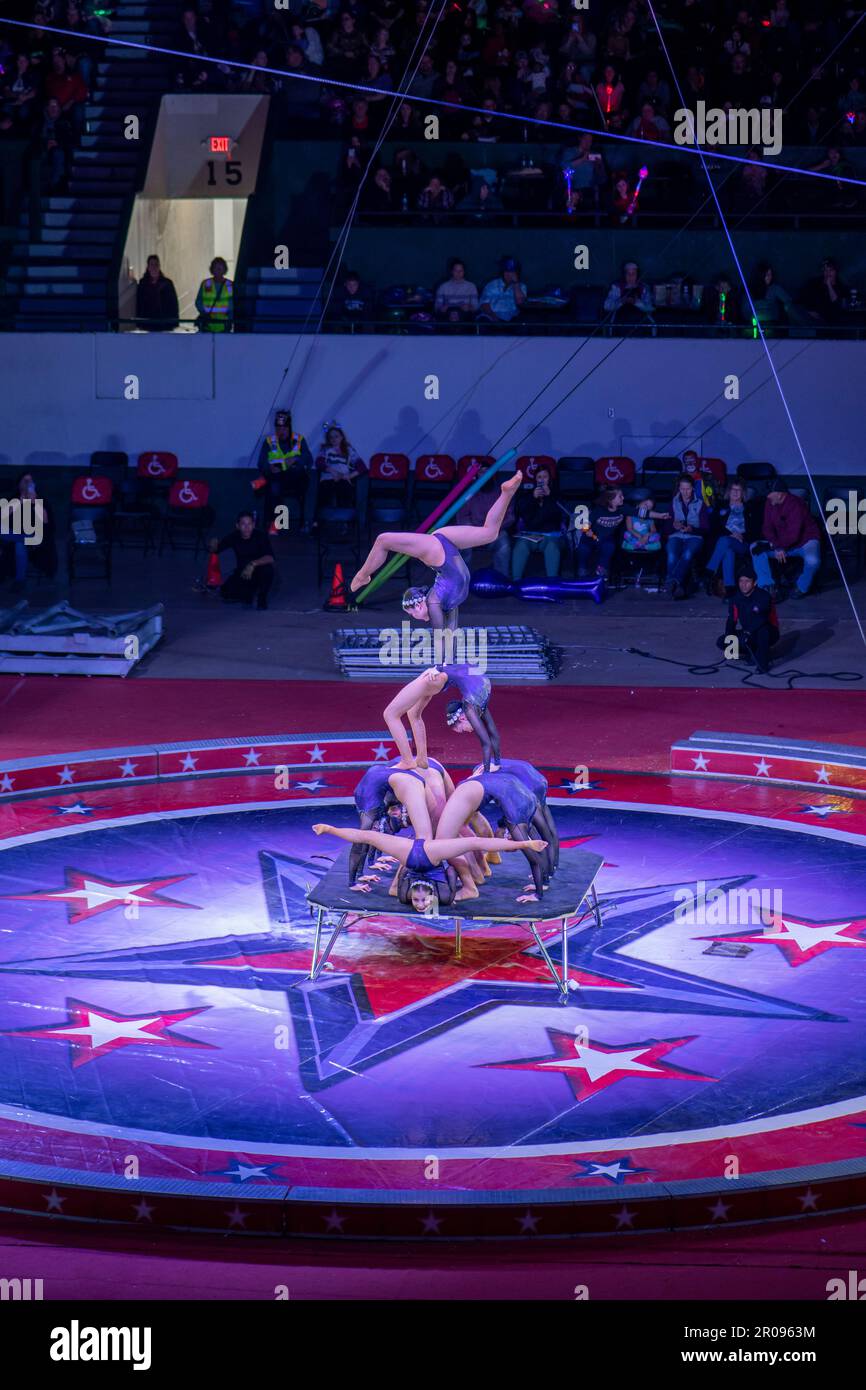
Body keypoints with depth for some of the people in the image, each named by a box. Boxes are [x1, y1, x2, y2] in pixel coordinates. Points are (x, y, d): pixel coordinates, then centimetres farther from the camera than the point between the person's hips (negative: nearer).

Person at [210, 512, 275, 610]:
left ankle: (262, 600, -9)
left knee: (267, 569, -35)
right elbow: (215, 550, -3)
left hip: (259, 572, -2)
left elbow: (270, 558, -31)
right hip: (242, 573, 2)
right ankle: (247, 596, 14)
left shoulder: (260, 536, -20)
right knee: (225, 595, -19)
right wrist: (213, 546, -27)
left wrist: (253, 564, -46)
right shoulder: (234, 537, -11)